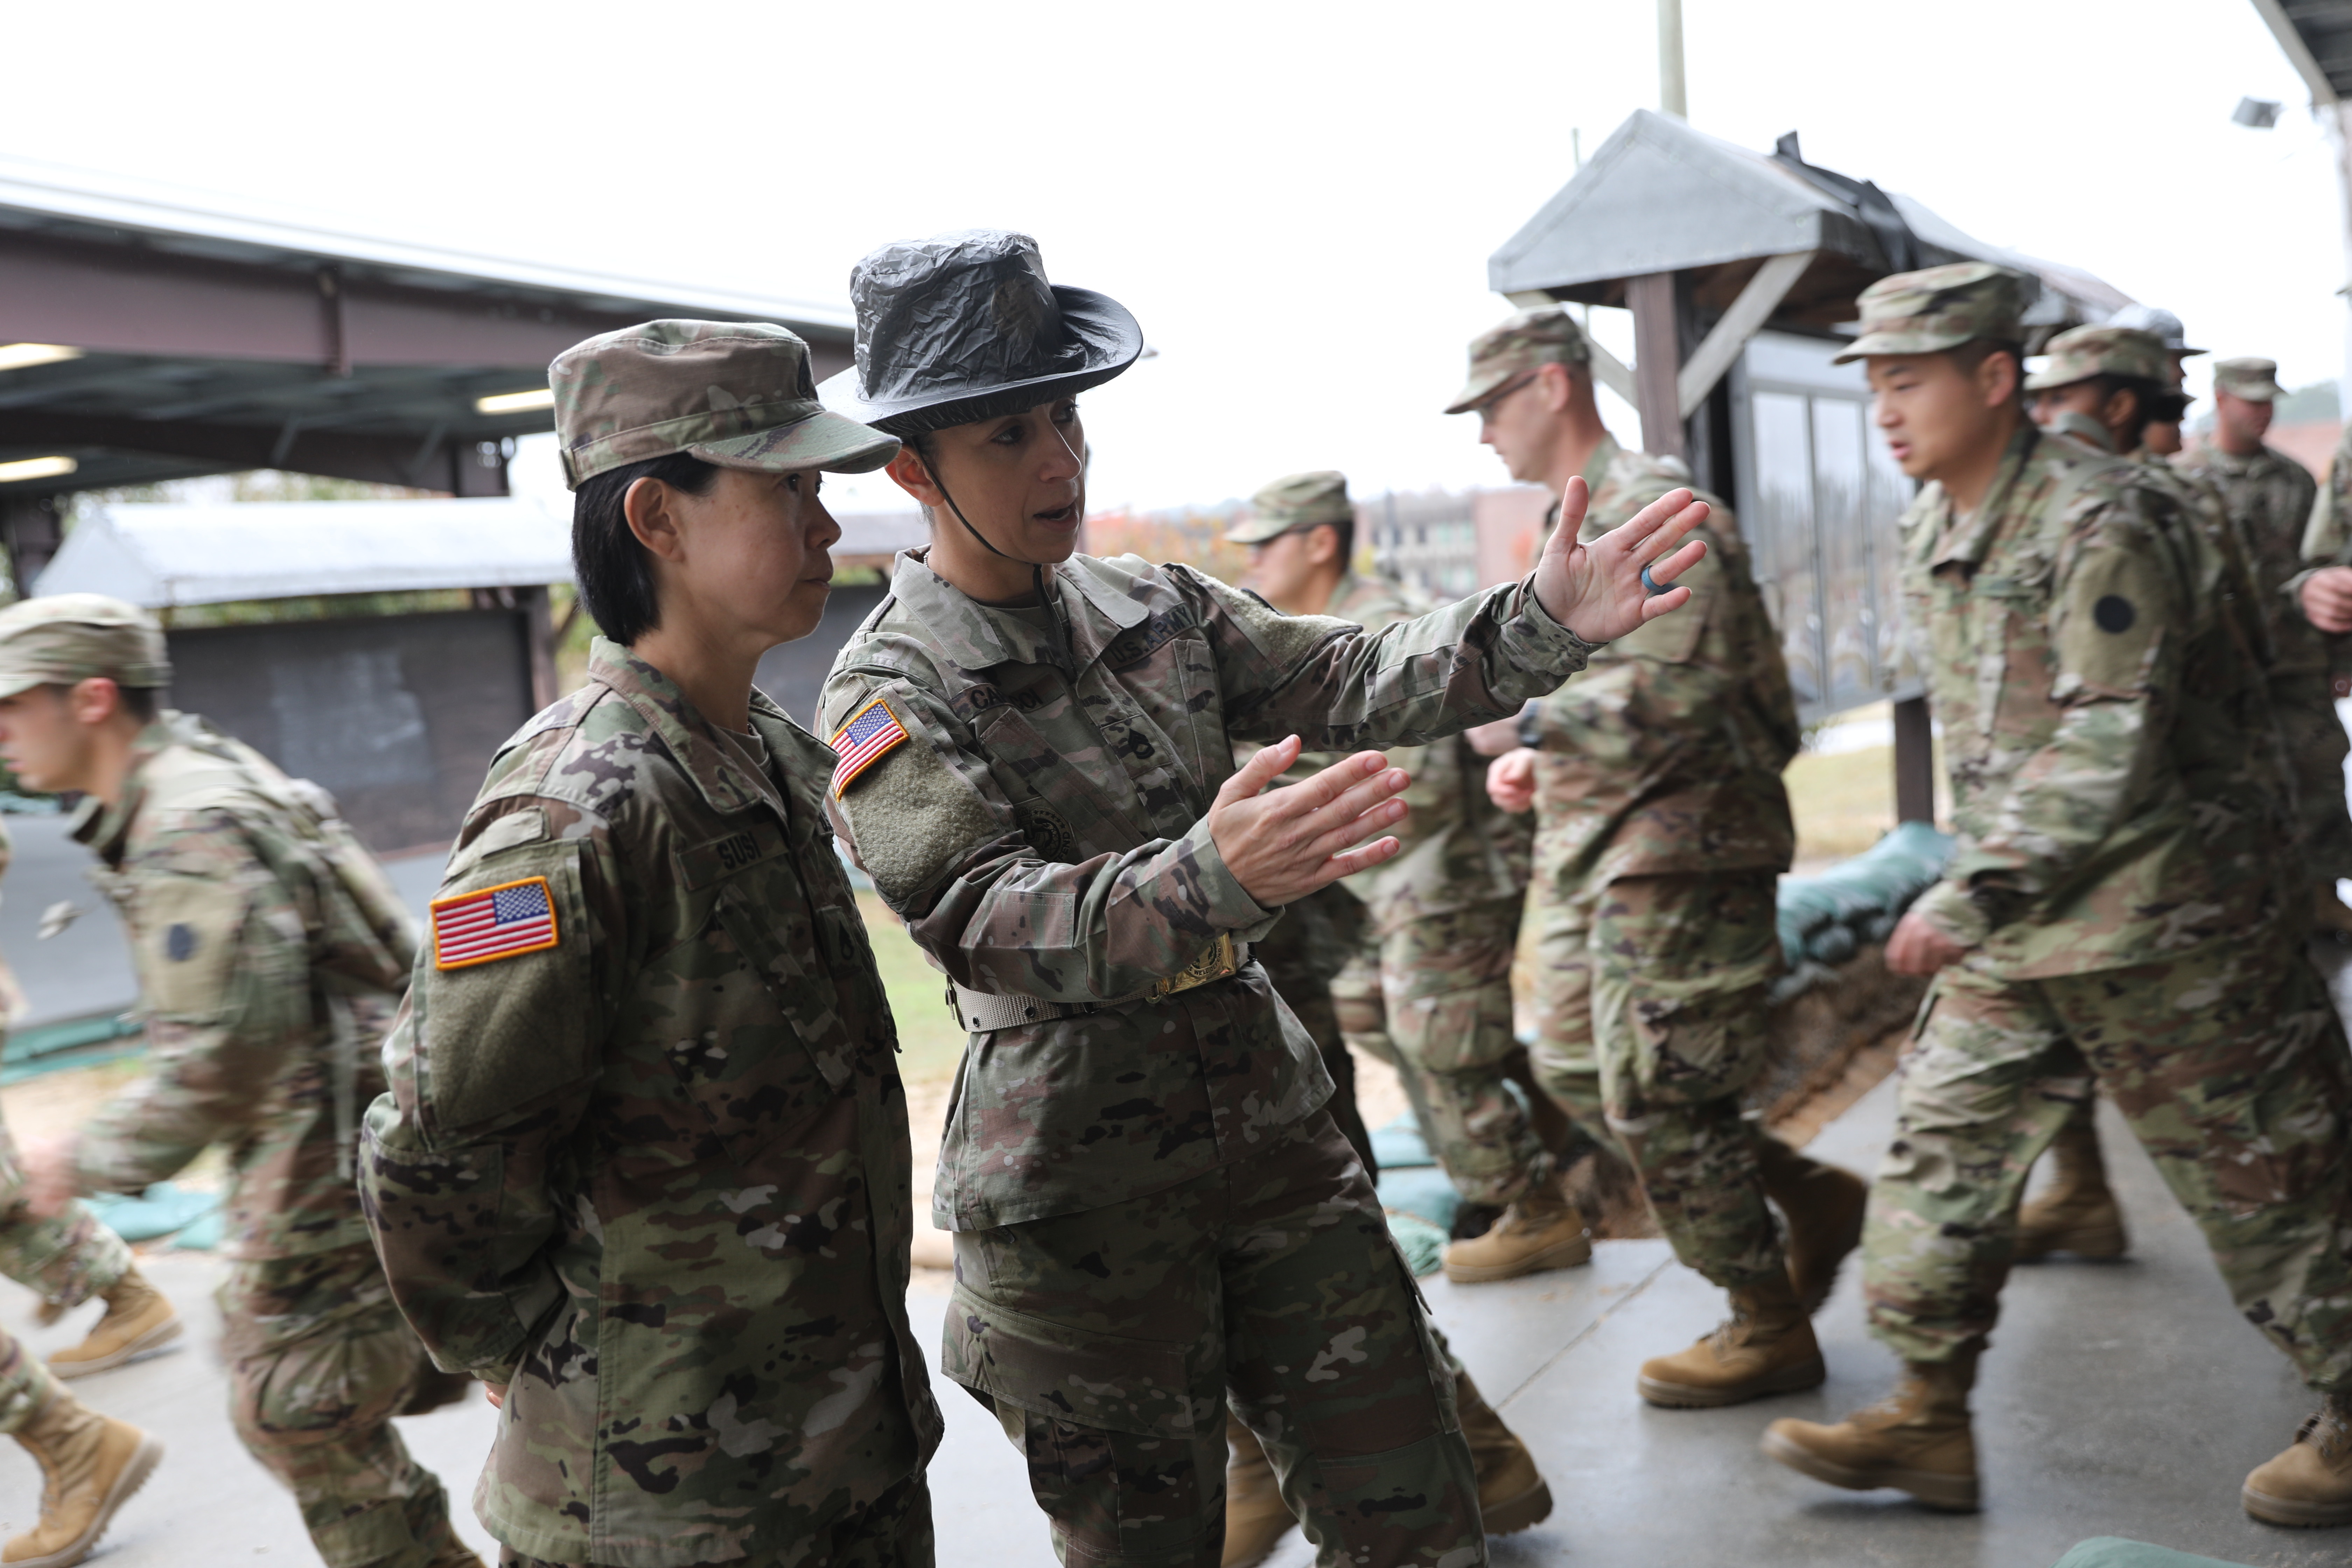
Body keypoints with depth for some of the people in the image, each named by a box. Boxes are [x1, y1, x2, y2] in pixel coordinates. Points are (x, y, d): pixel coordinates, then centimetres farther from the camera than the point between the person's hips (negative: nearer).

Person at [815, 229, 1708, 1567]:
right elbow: (993, 925, -26)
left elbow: (1345, 683, -2)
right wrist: (1214, 879, -43)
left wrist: (1541, 626, -19)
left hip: (1267, 1113, 5)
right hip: (1080, 1182, -5)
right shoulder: (895, 696, -13)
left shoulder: (1155, 608, 5)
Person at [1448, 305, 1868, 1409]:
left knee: (1658, 1095, -4)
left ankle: (1770, 1328, 14)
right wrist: (1540, 760, 11)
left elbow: (1684, 688, -26)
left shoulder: (1653, 508, -15)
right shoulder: (1575, 520, 17)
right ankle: (1812, 1199, 25)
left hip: (1674, 847, -10)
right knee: (1578, 1069, 13)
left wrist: (1525, 718, -25)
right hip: (1594, 849, 10)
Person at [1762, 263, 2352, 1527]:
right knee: (1941, 1146, 7)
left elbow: (2113, 745, -25)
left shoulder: (2100, 524, -19)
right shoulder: (1932, 535, 8)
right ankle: (1929, 1420, 17)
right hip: (2016, 924, 8)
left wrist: (1969, 895, -27)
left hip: (2155, 919, -8)